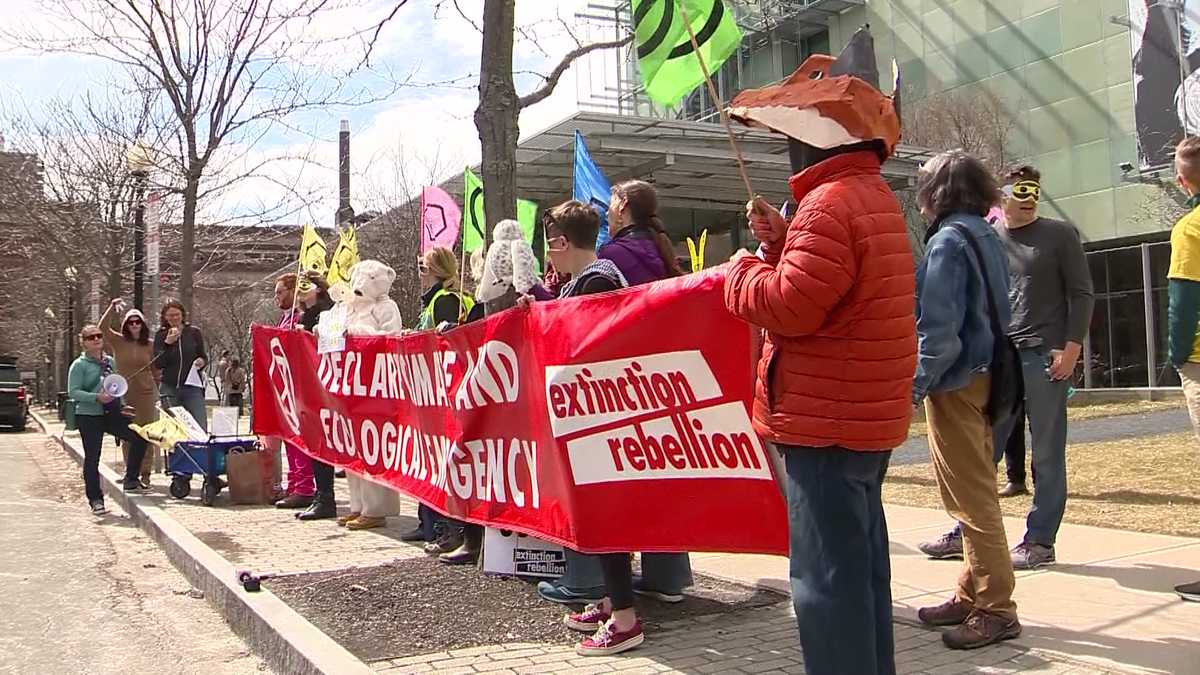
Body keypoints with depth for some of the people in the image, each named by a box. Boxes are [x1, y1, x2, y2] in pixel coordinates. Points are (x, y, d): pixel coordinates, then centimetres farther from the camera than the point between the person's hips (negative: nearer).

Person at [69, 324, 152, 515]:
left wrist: (121, 402, 9)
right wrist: (97, 397, -23)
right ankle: (95, 500, 7)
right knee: (92, 458, -2)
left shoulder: (110, 362, 13)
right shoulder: (79, 365, -5)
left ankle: (131, 481, 11)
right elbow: (73, 392, -12)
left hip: (111, 414, 6)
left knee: (139, 438, -2)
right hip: (89, 416, -6)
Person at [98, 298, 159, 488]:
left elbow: (156, 370, 9)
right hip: (124, 395, 1)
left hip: (146, 394, -1)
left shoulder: (150, 345, 5)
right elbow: (103, 328, -8)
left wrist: (157, 393, 7)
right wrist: (112, 308, -17)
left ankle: (145, 474, 3)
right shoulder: (119, 341, 4)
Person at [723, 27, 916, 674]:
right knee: (861, 565, 19)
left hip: (825, 419, -11)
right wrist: (781, 242, 9)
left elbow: (790, 304, -25)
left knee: (827, 579, -5)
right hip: (864, 416, 11)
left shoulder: (829, 202, -18)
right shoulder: (872, 196, 17)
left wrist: (744, 269, -7)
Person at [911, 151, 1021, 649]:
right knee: (976, 491, 15)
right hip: (984, 375, 10)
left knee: (970, 496, -3)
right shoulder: (987, 237, 13)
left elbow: (939, 328, -21)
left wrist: (917, 385, -15)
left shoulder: (949, 241, -14)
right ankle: (973, 594, 25)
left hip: (955, 382, -10)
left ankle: (995, 608, 3)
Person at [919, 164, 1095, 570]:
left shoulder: (1059, 235, 3)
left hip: (1045, 357, -4)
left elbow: (1081, 294, 0)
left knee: (1047, 455, 0)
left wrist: (1072, 347, -10)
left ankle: (1040, 541, 9)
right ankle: (965, 533, 16)